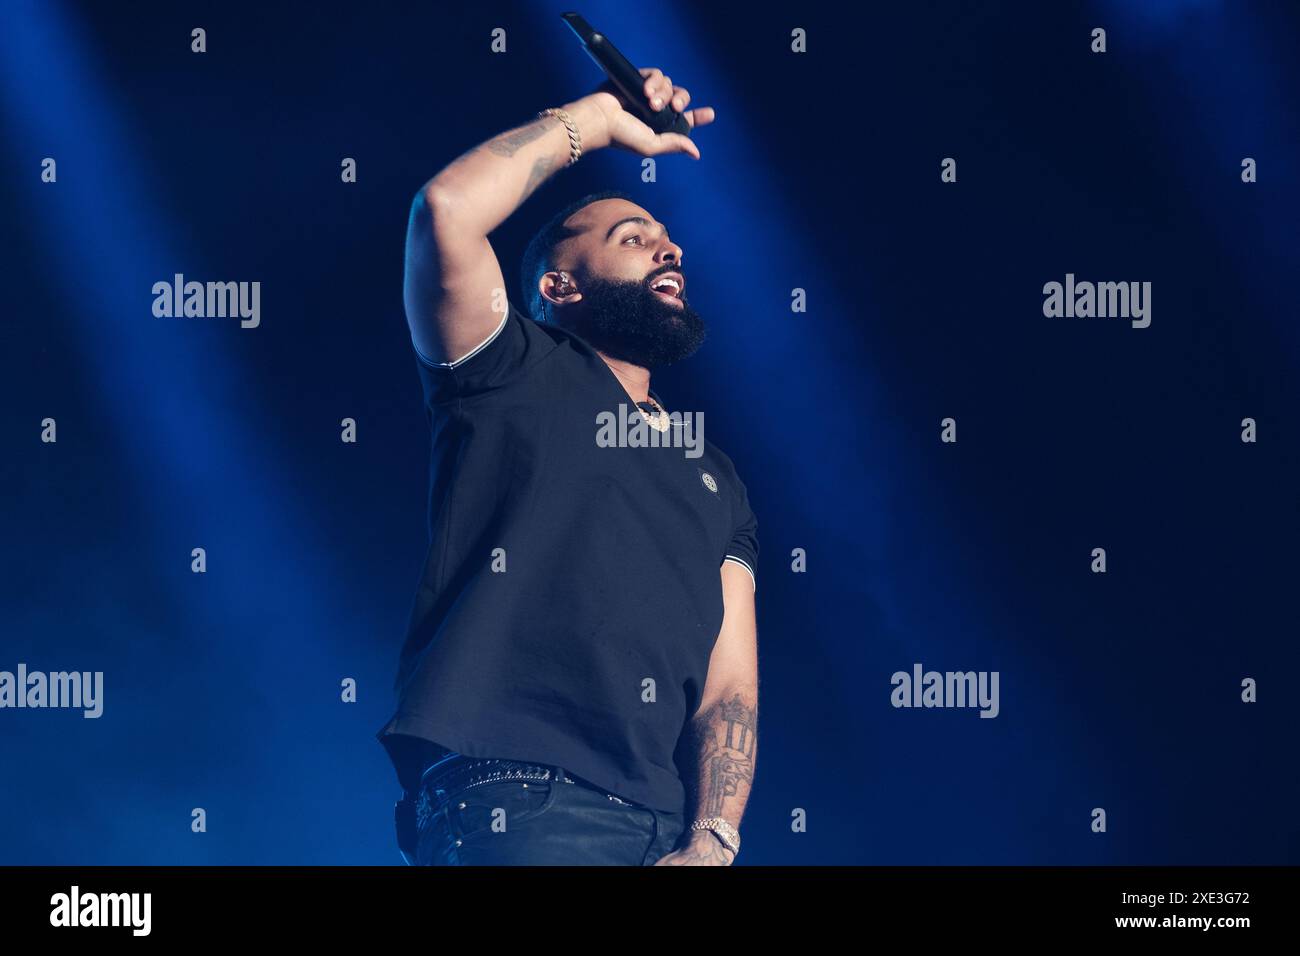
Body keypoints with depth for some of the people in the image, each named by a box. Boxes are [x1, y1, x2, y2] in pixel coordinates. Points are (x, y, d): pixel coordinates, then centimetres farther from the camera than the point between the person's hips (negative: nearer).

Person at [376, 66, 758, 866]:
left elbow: (731, 687, 13)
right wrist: (600, 118, 7)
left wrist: (711, 844, -4)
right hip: (512, 800, -5)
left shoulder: (715, 478, 23)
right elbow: (447, 208, -7)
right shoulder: (518, 377, 11)